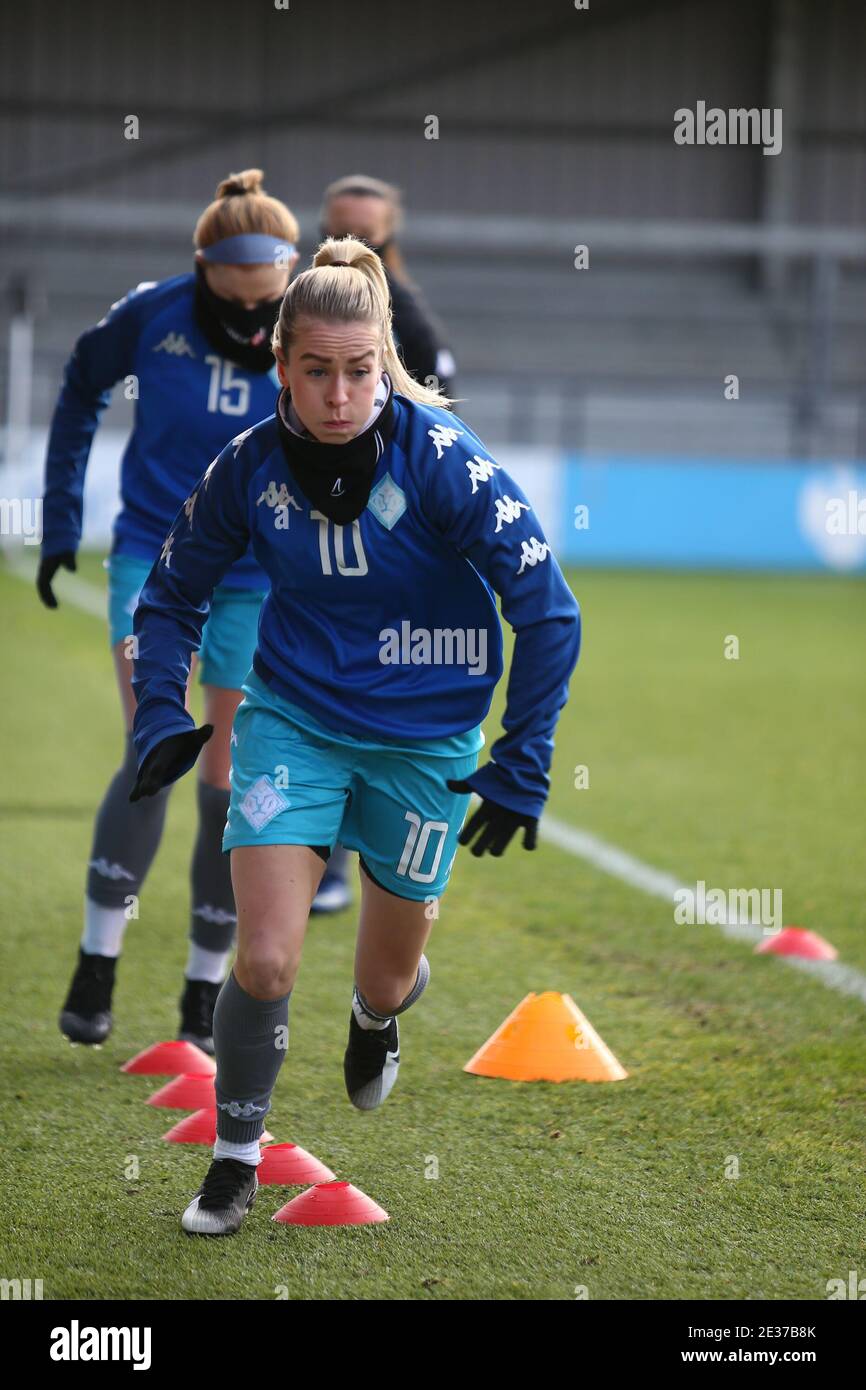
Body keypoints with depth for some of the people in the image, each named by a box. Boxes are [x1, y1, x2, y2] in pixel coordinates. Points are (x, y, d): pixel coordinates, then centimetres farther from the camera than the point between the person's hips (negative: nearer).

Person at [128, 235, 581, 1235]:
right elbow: (171, 597, 7)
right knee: (265, 959, -13)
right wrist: (160, 721, -6)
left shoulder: (443, 460, -21)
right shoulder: (249, 469, -12)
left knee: (387, 977, 13)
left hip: (423, 740, -1)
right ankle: (234, 1158, 7)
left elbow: (548, 614, -16)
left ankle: (378, 1012, 51)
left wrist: (521, 771, -16)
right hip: (292, 719, 1)